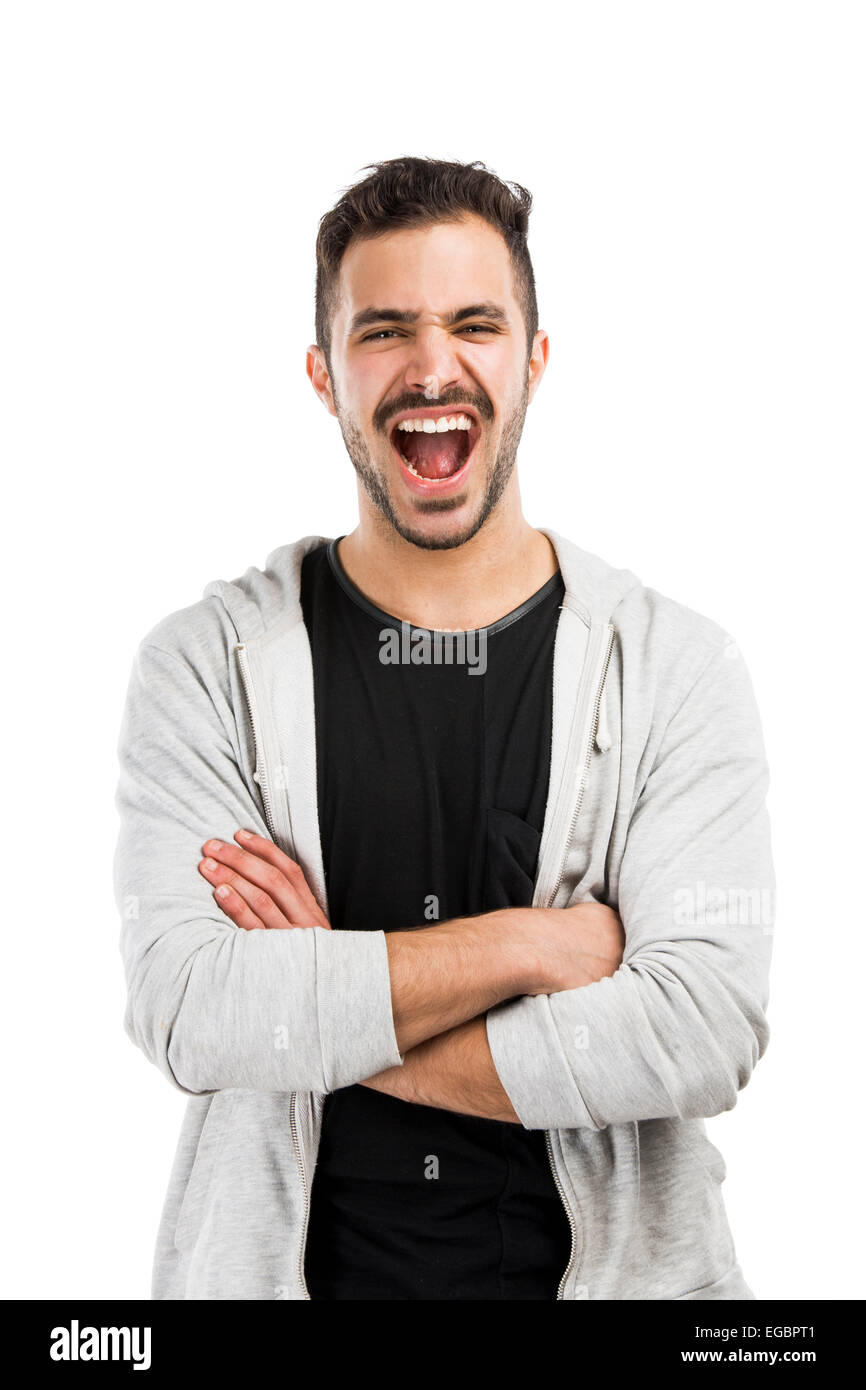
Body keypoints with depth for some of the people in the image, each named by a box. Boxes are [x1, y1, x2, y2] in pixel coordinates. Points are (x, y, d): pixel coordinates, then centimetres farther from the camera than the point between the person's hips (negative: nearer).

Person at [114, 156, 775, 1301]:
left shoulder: (677, 668, -9)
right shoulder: (206, 663, -8)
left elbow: (706, 1034, -18)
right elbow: (184, 1011, -18)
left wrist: (325, 1022, -18)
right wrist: (530, 942, -21)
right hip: (288, 1263, 1)